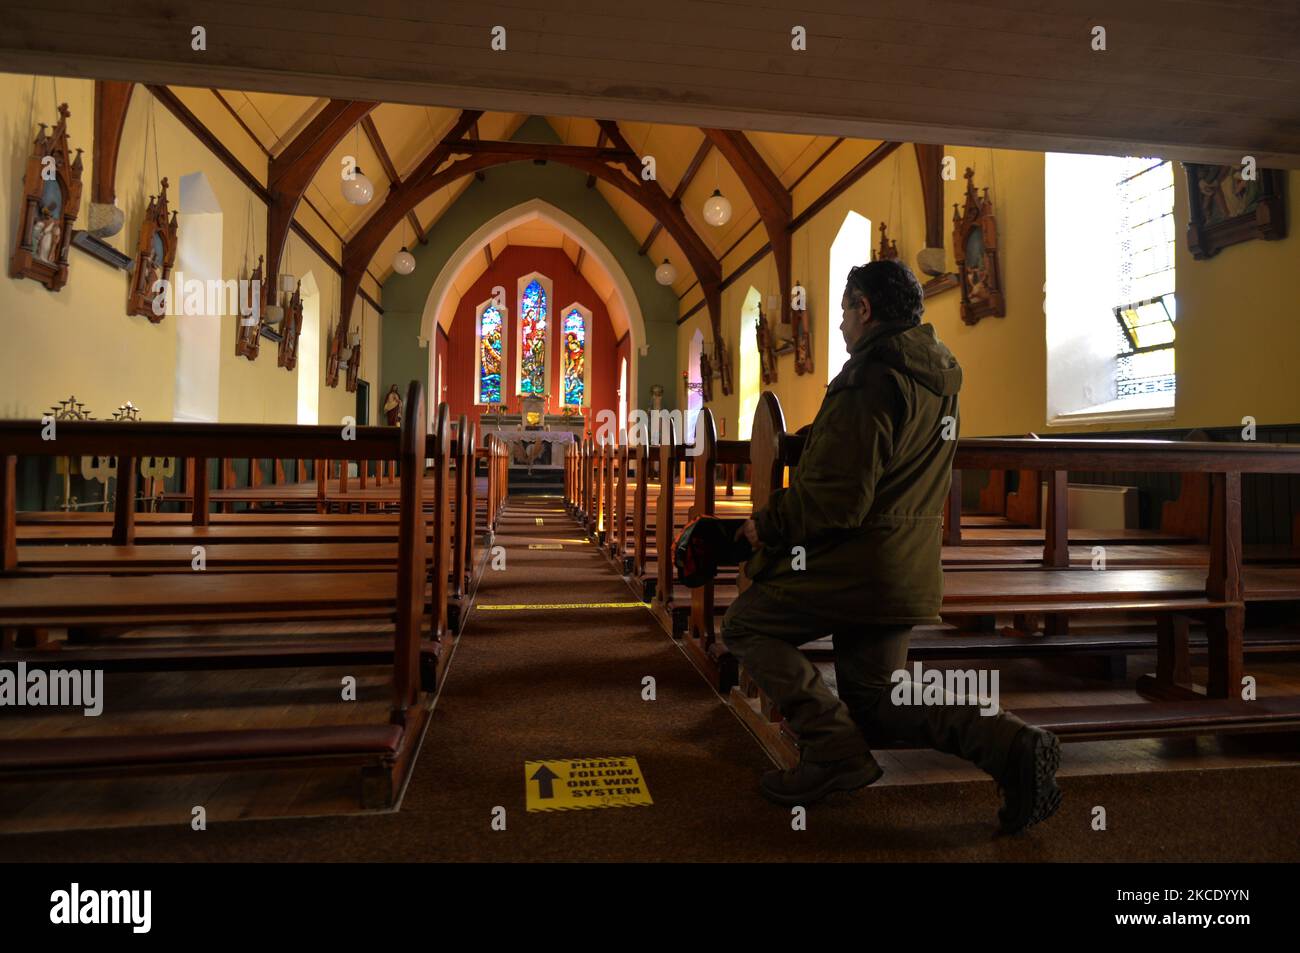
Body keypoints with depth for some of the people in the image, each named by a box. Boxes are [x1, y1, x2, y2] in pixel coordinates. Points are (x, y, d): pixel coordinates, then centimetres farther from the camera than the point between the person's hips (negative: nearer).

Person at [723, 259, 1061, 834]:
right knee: (874, 700, 18)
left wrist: (767, 526, -6)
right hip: (911, 567, 9)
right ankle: (1005, 741, 1)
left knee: (745, 625, 7)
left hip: (857, 564, -9)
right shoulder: (938, 375, 14)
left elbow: (835, 499, -22)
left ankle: (834, 749, -2)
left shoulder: (870, 380, -17)